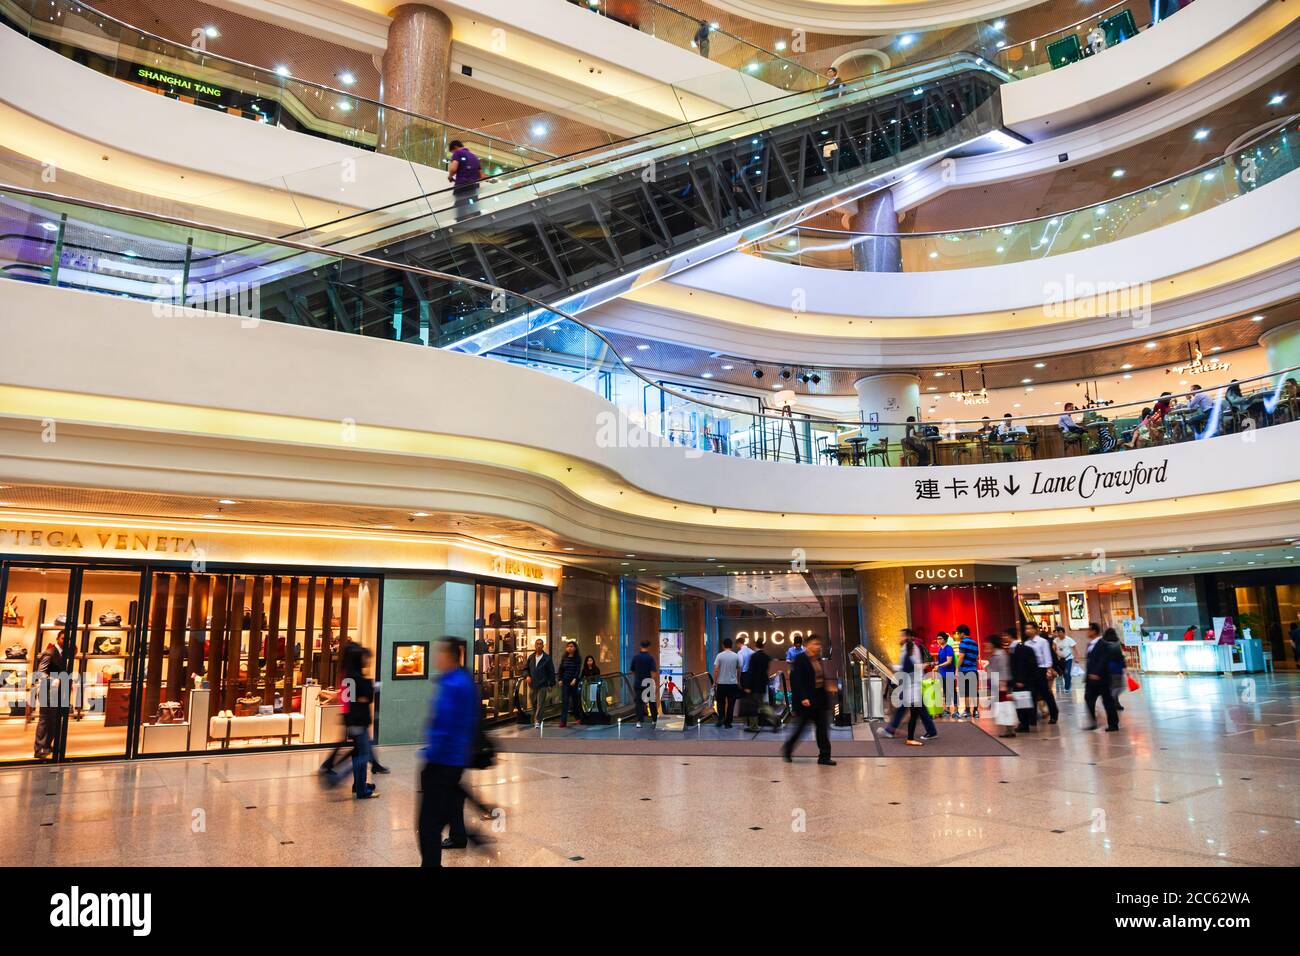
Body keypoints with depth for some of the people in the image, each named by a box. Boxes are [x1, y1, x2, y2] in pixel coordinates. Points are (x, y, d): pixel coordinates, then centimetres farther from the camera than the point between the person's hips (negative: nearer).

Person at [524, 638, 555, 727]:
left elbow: (551, 672, -2)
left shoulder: (547, 658, -3)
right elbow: (526, 668, 18)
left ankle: (537, 721, -10)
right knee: (534, 703, 12)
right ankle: (534, 720, 26)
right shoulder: (531, 657, 8)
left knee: (540, 704, -9)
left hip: (542, 685, -4)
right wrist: (527, 676, -1)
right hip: (532, 684, 4)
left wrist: (551, 684, -4)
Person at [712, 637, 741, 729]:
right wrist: (738, 681, 19)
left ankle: (721, 718, -2)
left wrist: (714, 682, 1)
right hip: (733, 683, 1)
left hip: (721, 683, -1)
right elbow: (739, 670, 6)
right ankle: (728, 722, 8)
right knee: (731, 703, 7)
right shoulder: (736, 656, -1)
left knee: (720, 702, 13)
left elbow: (716, 670, -8)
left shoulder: (720, 655, -6)